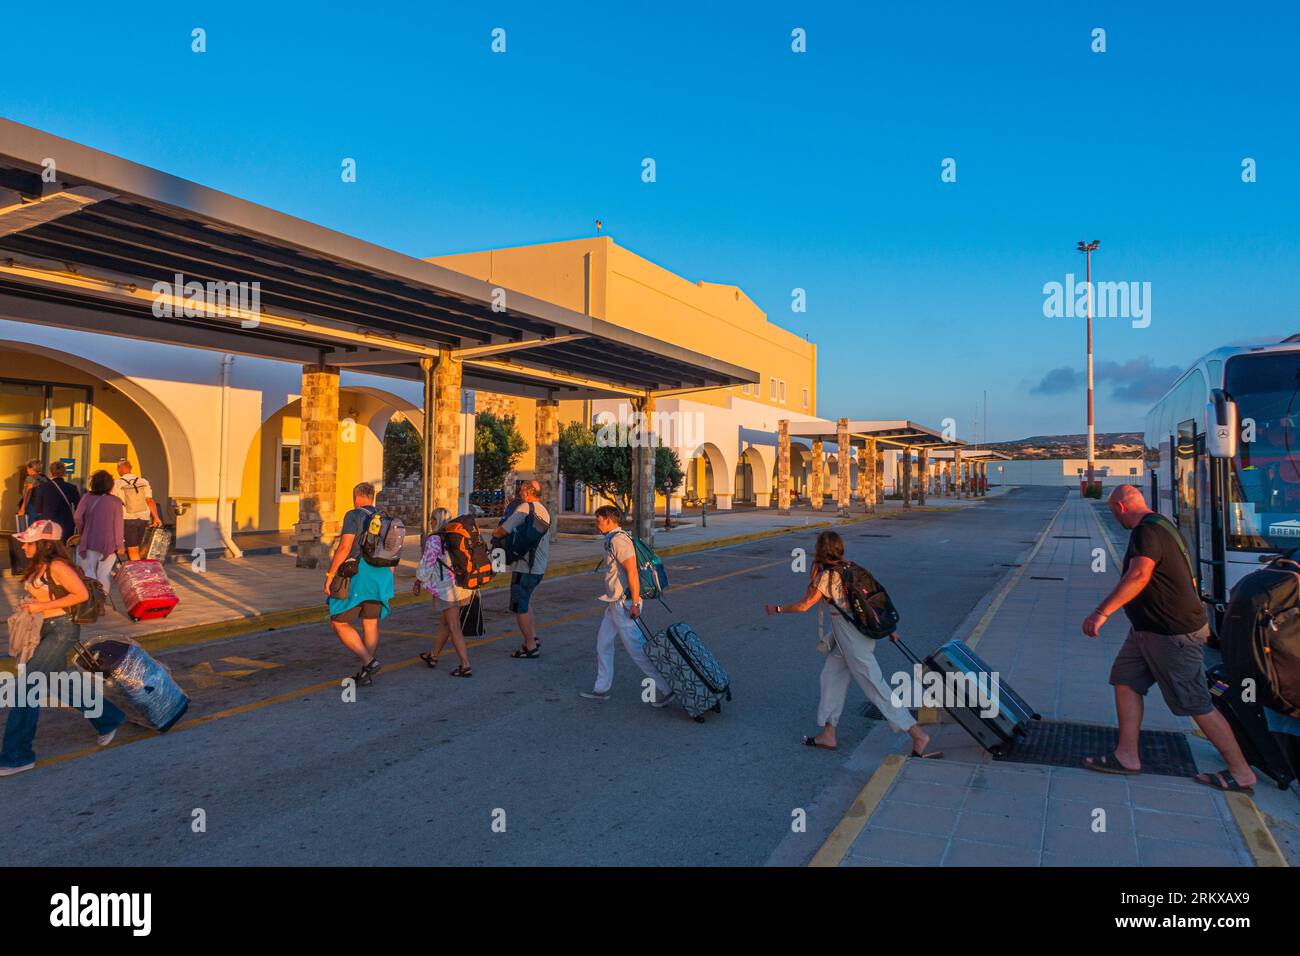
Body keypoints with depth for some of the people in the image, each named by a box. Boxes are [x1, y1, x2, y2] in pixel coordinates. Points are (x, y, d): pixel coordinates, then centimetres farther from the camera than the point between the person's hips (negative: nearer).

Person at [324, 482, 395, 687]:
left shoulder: (354, 516, -7)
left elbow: (344, 548, -17)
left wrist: (329, 576, -12)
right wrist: (388, 583, 22)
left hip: (358, 576, -7)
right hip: (380, 576, 7)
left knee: (339, 623, 2)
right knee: (371, 625, 12)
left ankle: (369, 662, -10)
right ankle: (366, 674, 18)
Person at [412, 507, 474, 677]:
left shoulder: (433, 539, -11)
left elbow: (427, 564, -8)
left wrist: (418, 582, 6)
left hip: (446, 587, -7)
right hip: (462, 585, 7)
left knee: (454, 628, -4)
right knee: (444, 623, 22)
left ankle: (466, 666, -7)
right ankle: (433, 656, 37)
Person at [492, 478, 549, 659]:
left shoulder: (525, 507, -15)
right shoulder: (544, 511, 11)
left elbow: (503, 530, -21)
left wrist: (494, 535, 3)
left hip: (526, 567, -9)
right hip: (540, 566, 9)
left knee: (520, 608, 0)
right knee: (525, 602, 24)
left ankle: (531, 648, 3)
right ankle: (533, 639, 25)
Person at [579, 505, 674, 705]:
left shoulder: (618, 540, -18)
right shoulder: (613, 539, 15)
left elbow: (632, 571, -24)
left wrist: (634, 603, -24)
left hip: (624, 604, -11)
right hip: (615, 603, 11)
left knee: (637, 648, -5)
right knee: (603, 641, 16)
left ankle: (665, 689, 3)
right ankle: (602, 689, 25)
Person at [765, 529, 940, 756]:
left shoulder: (827, 576, -18)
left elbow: (803, 606, -11)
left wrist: (777, 609, 2)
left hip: (853, 642, -9)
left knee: (875, 688, -3)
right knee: (831, 676, 17)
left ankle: (918, 735, 3)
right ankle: (828, 735, 26)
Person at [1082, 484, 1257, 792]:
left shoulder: (1147, 531, -22)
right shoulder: (1160, 525, 12)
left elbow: (1139, 574, -38)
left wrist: (1102, 611, -44)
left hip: (1174, 634, -11)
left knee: (1197, 705, 0)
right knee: (1125, 680, 10)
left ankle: (1241, 773, 14)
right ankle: (1127, 756, 16)